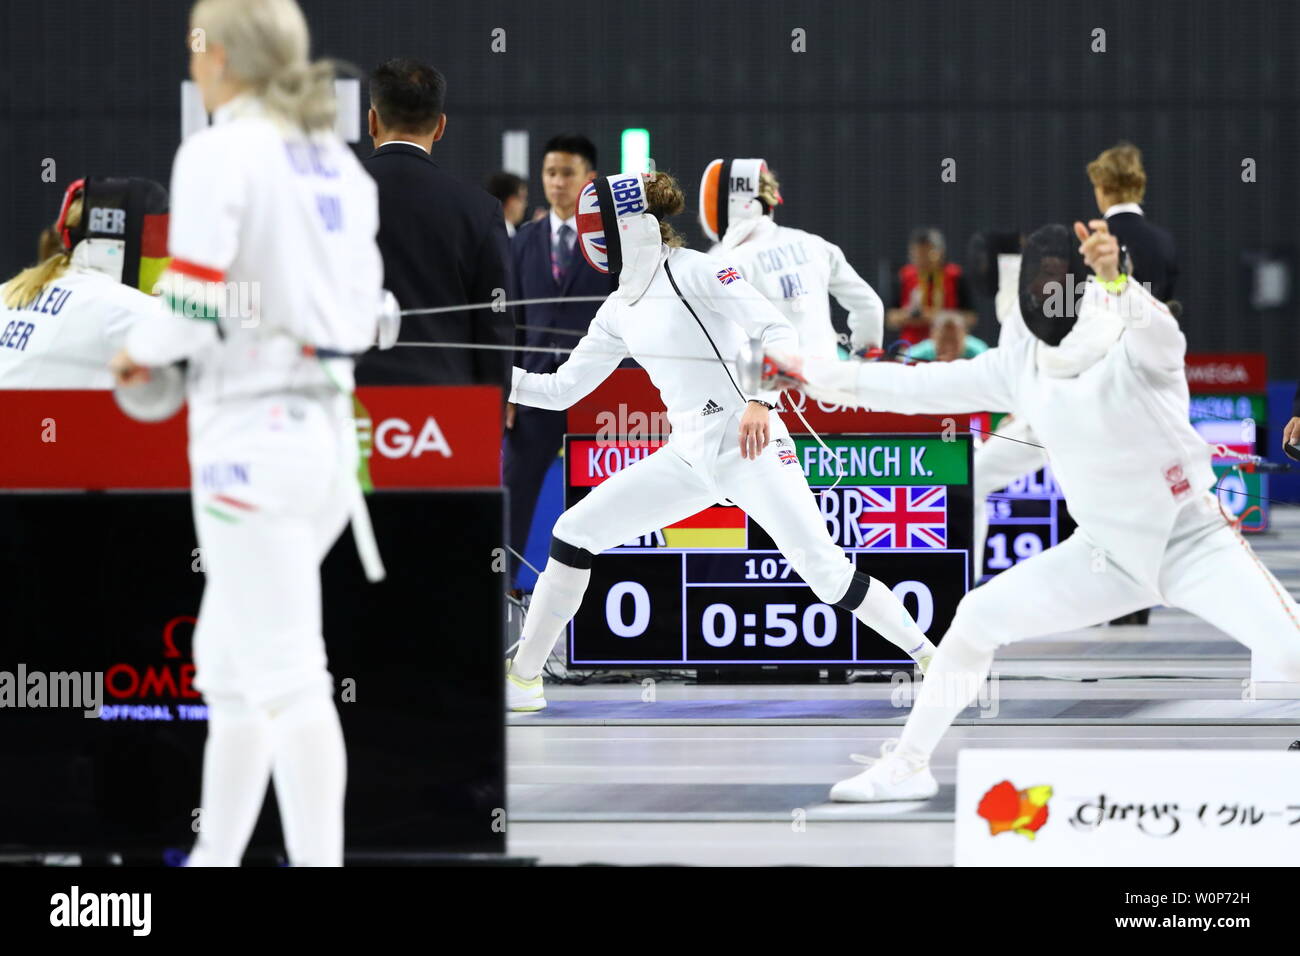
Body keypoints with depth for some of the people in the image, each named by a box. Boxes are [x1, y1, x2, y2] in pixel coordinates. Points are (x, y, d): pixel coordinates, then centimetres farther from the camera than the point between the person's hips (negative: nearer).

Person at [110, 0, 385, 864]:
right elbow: (364, 317, 15)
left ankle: (320, 864, -10)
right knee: (227, 664, 19)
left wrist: (140, 350, 3)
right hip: (329, 428, 8)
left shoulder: (220, 152, -10)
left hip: (251, 432, -8)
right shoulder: (339, 160, 13)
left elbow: (188, 313, -17)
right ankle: (215, 860, 25)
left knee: (288, 680, -8)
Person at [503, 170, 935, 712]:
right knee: (574, 533, -2)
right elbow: (562, 389, 15)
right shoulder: (620, 309, 10)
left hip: (751, 448, -7)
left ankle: (929, 659, 1)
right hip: (688, 458, 7)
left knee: (827, 573, -15)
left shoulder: (694, 271, -12)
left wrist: (760, 401, -34)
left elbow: (778, 332, -19)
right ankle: (523, 677, 6)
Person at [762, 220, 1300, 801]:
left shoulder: (1139, 343, -20)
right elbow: (916, 387, 4)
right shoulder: (1020, 367, -2)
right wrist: (809, 375, 3)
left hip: (1196, 544, -5)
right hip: (1112, 553, 5)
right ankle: (906, 767, 14)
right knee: (977, 620, -2)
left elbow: (1161, 334, -46)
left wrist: (1115, 279, -65)